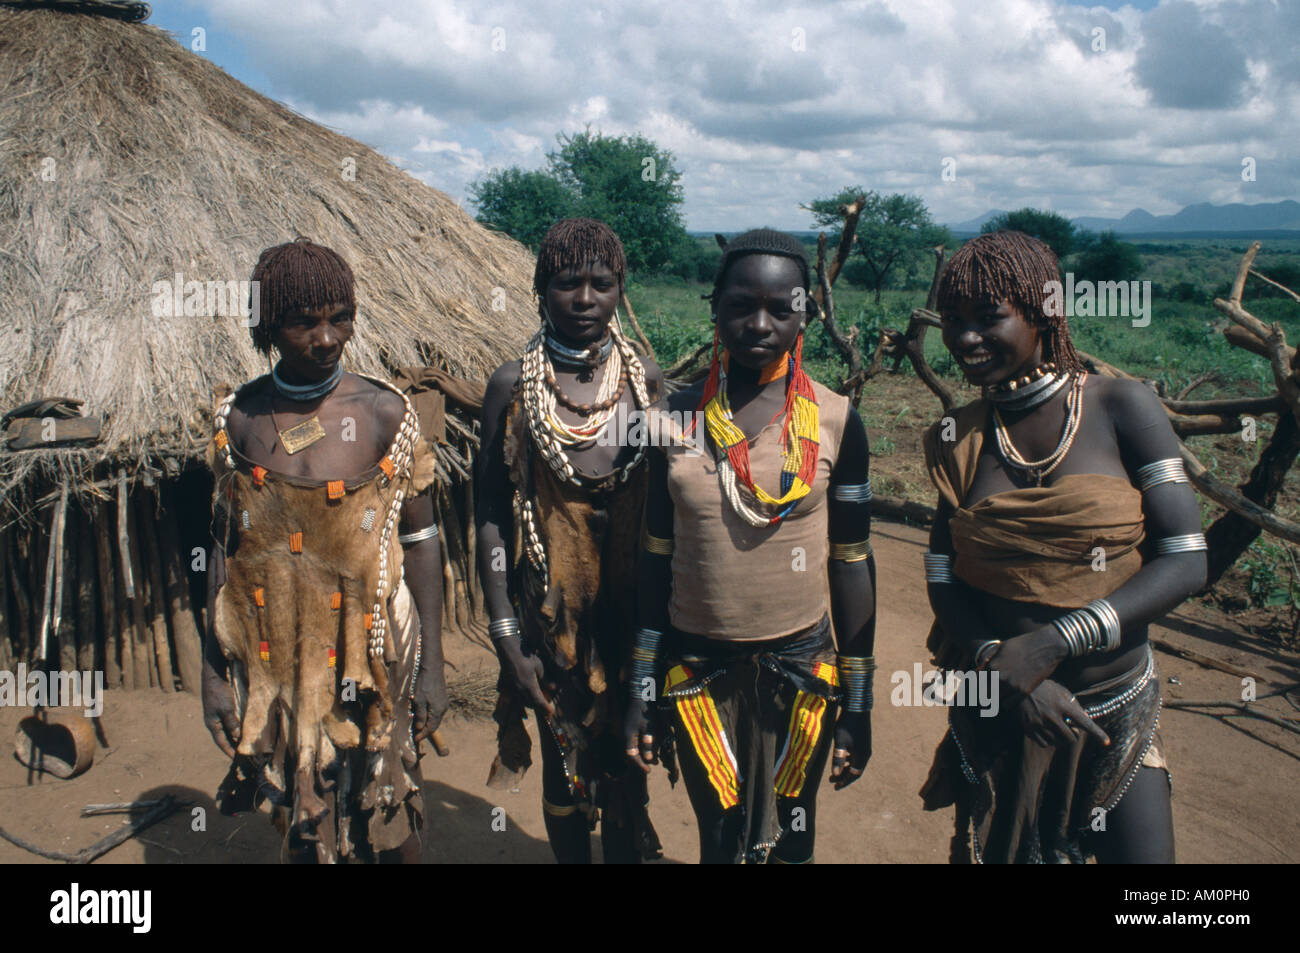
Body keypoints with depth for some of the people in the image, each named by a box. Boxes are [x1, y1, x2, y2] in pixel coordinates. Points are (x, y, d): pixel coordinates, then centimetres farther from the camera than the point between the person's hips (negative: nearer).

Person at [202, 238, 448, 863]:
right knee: (298, 823, 15)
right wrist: (213, 670, 6)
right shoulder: (238, 419, -1)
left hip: (370, 658, -2)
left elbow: (420, 542, -4)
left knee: (389, 823, 10)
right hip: (273, 664, 2)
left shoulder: (383, 413, -8)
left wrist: (432, 665, -5)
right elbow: (225, 550, 5)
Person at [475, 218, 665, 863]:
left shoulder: (647, 379, -2)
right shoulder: (512, 386, -7)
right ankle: (571, 856, 40)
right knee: (564, 762, 16)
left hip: (632, 609, 1)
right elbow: (491, 515, -5)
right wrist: (506, 634, -8)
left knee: (625, 763, 11)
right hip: (551, 612, 0)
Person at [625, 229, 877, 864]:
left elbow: (851, 563, -1)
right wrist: (642, 690, 3)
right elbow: (658, 554, 2)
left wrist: (858, 702, 2)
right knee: (719, 838, 13)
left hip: (800, 666, 0)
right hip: (697, 669, 1)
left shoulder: (836, 421, -6)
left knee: (788, 838, 15)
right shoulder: (680, 416, -3)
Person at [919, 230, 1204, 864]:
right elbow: (943, 577, -1)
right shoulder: (960, 439, -1)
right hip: (995, 712, 2)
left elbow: (1185, 561, -12)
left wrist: (1053, 643, -22)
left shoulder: (1120, 408, -9)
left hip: (1115, 712, -2)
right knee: (1003, 850, 16)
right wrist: (1003, 667, -18)